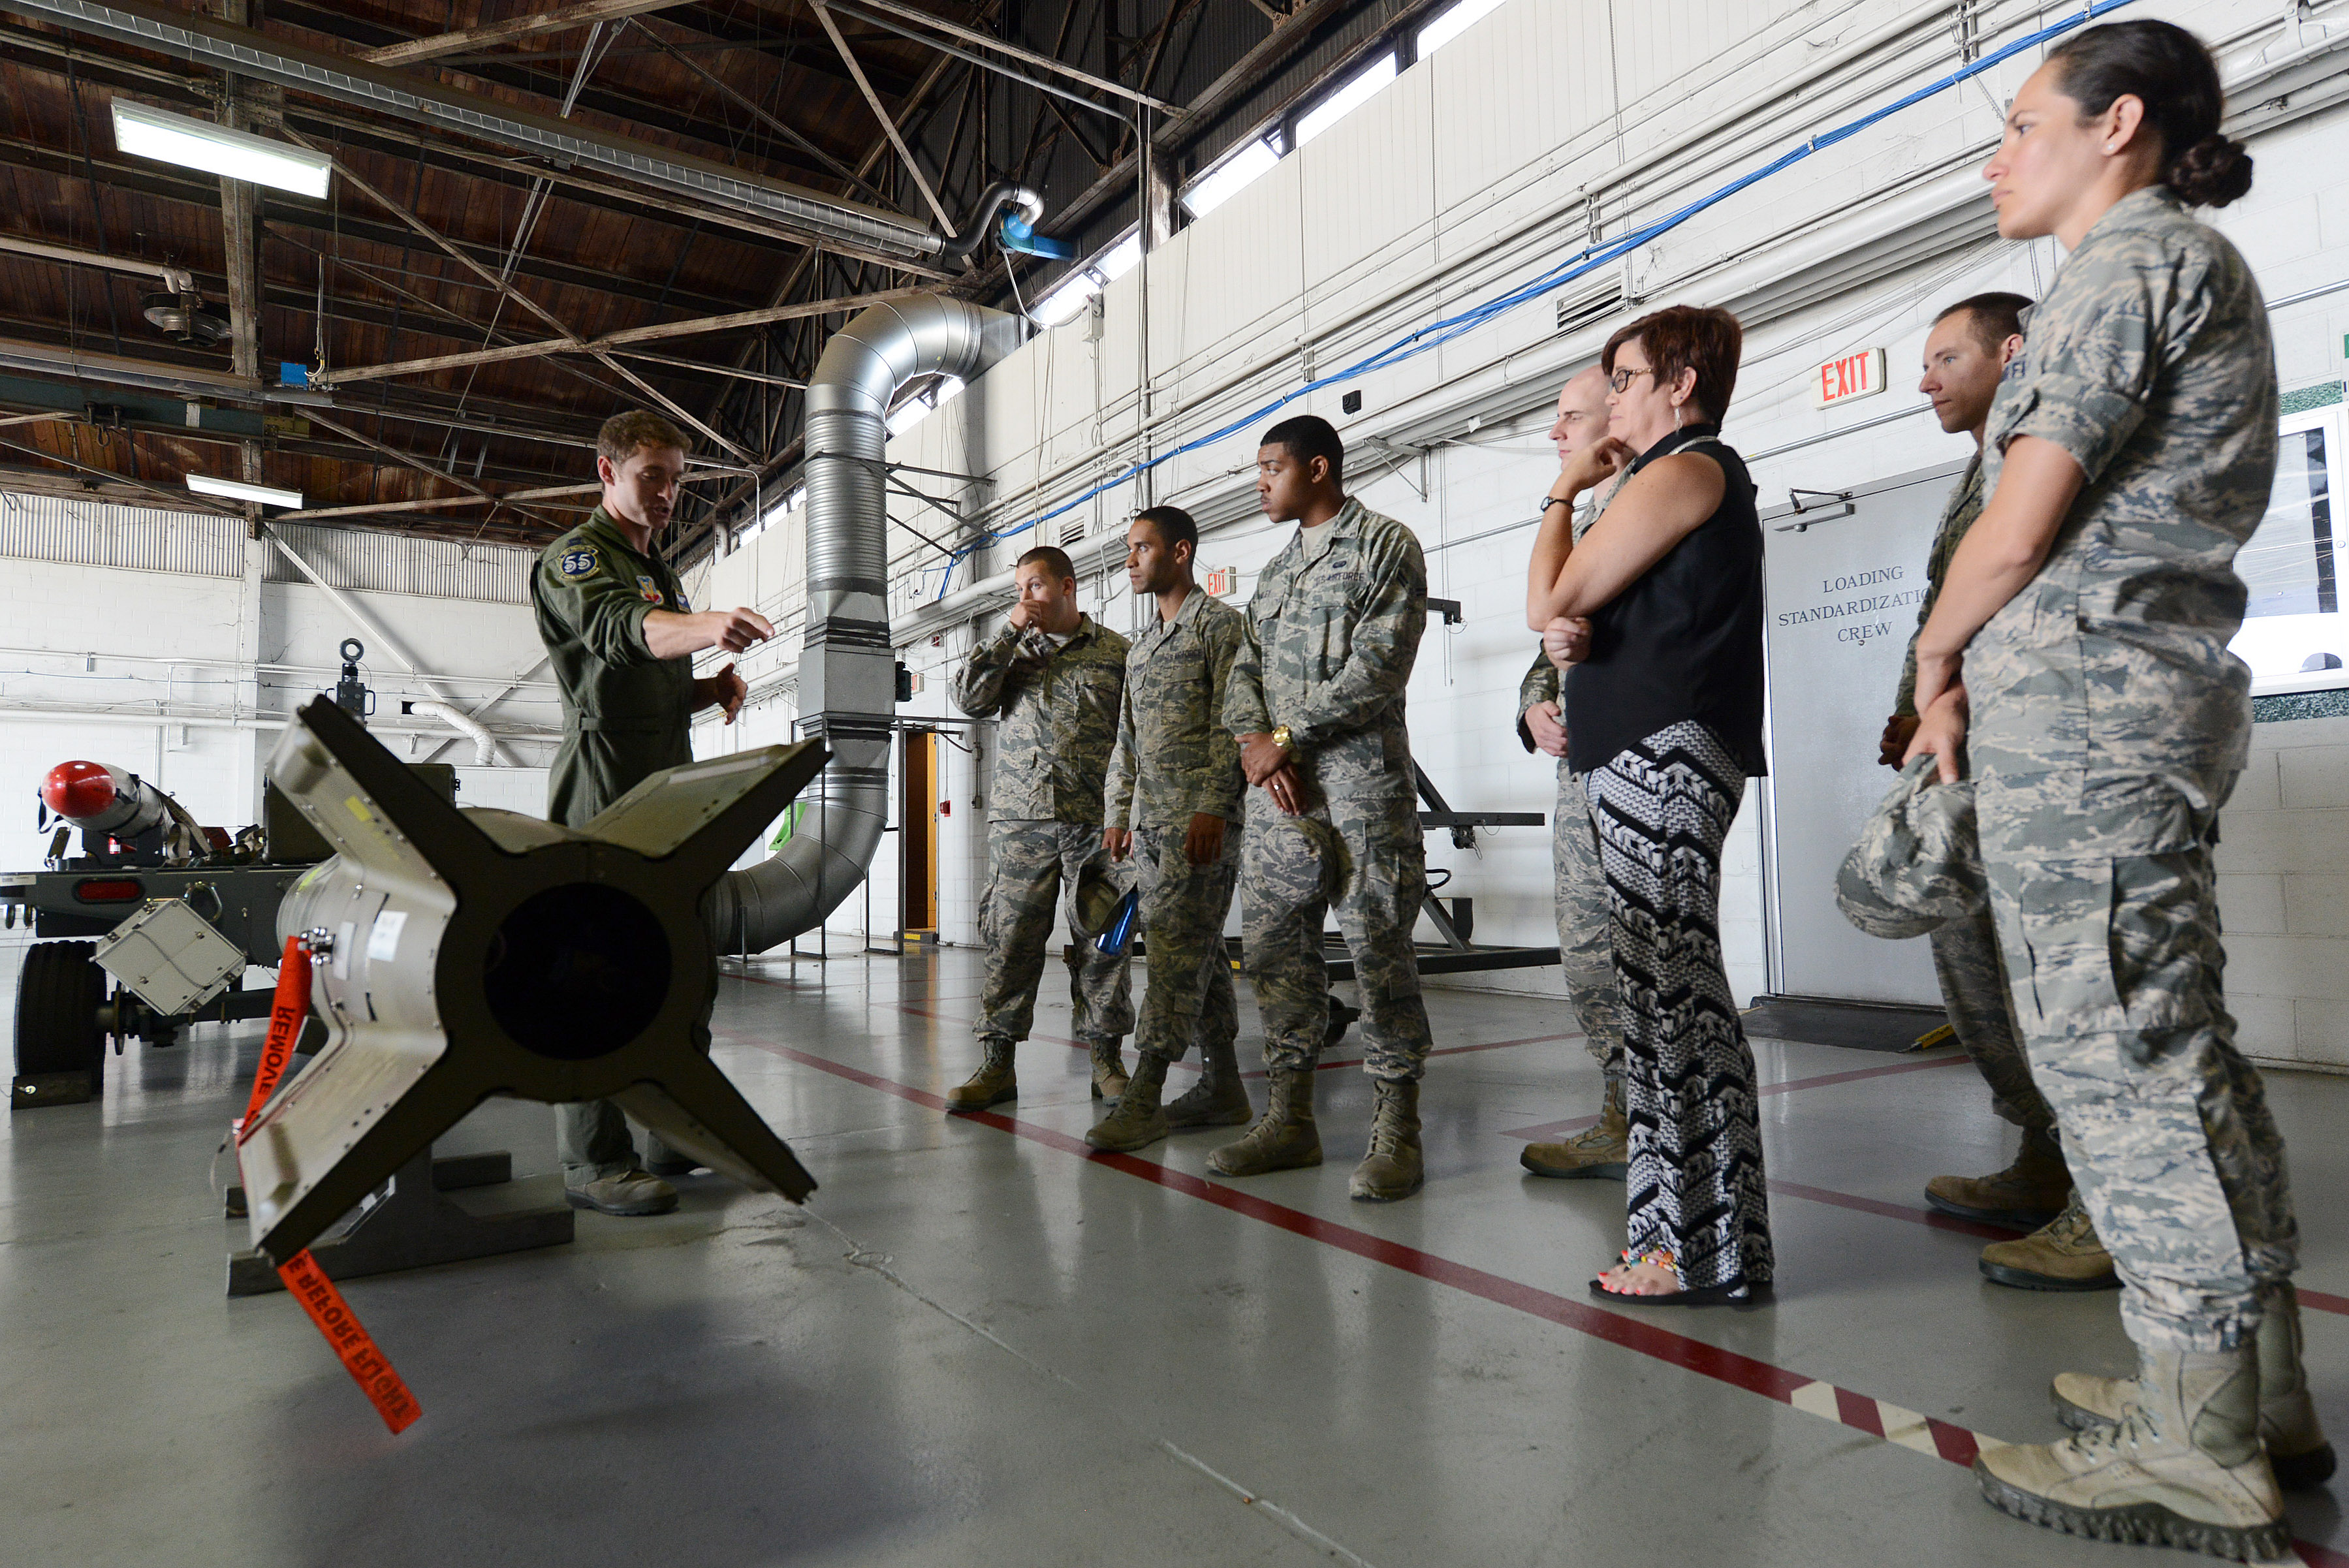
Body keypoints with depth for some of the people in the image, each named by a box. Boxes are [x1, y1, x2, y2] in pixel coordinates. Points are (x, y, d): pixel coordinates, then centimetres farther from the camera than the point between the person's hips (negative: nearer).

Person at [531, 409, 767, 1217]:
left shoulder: (661, 573, 25)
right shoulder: (574, 559, -3)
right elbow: (622, 629, -26)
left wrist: (715, 688, 7)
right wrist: (705, 625, -46)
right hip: (605, 791, -9)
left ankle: (679, 1134, 19)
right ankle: (593, 1160, -1)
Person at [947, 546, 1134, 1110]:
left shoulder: (1116, 652, 9)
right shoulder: (1014, 650, 17)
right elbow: (970, 698, 2)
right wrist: (1010, 632, -1)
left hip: (1096, 820, -1)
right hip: (1021, 819, 2)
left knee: (1101, 943, 2)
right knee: (1010, 941, 0)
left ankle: (1106, 1060, 13)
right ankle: (996, 1063, 8)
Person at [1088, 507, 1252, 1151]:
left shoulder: (1220, 624, -2)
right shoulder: (1141, 647, 23)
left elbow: (1230, 724, -11)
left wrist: (1212, 807, -19)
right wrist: (1118, 814, 16)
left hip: (1200, 814, -8)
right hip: (1151, 819, 8)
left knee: (1176, 946, -11)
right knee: (1197, 951, 9)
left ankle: (1144, 1097, -10)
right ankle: (1223, 1087, 15)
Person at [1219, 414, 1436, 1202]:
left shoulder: (1387, 545, 1)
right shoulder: (1276, 569, 23)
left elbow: (1379, 667, -11)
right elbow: (1244, 671, 17)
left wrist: (1286, 737, -11)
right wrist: (1253, 740, -4)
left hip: (1360, 782, -7)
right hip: (1276, 786, 7)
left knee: (1378, 949, -6)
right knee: (1272, 946, 6)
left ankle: (1397, 1131, 3)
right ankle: (1290, 1116, 16)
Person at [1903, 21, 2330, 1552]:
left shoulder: (2124, 260, -6)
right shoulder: (2201, 266, 26)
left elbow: (2021, 525, -13)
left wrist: (1936, 655, 3)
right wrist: (1973, 669, 13)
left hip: (2078, 697, -10)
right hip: (2156, 688, 10)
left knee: (2115, 1053, -7)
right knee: (2178, 1045, 12)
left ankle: (2199, 1456, 2)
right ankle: (2259, 1394, 22)